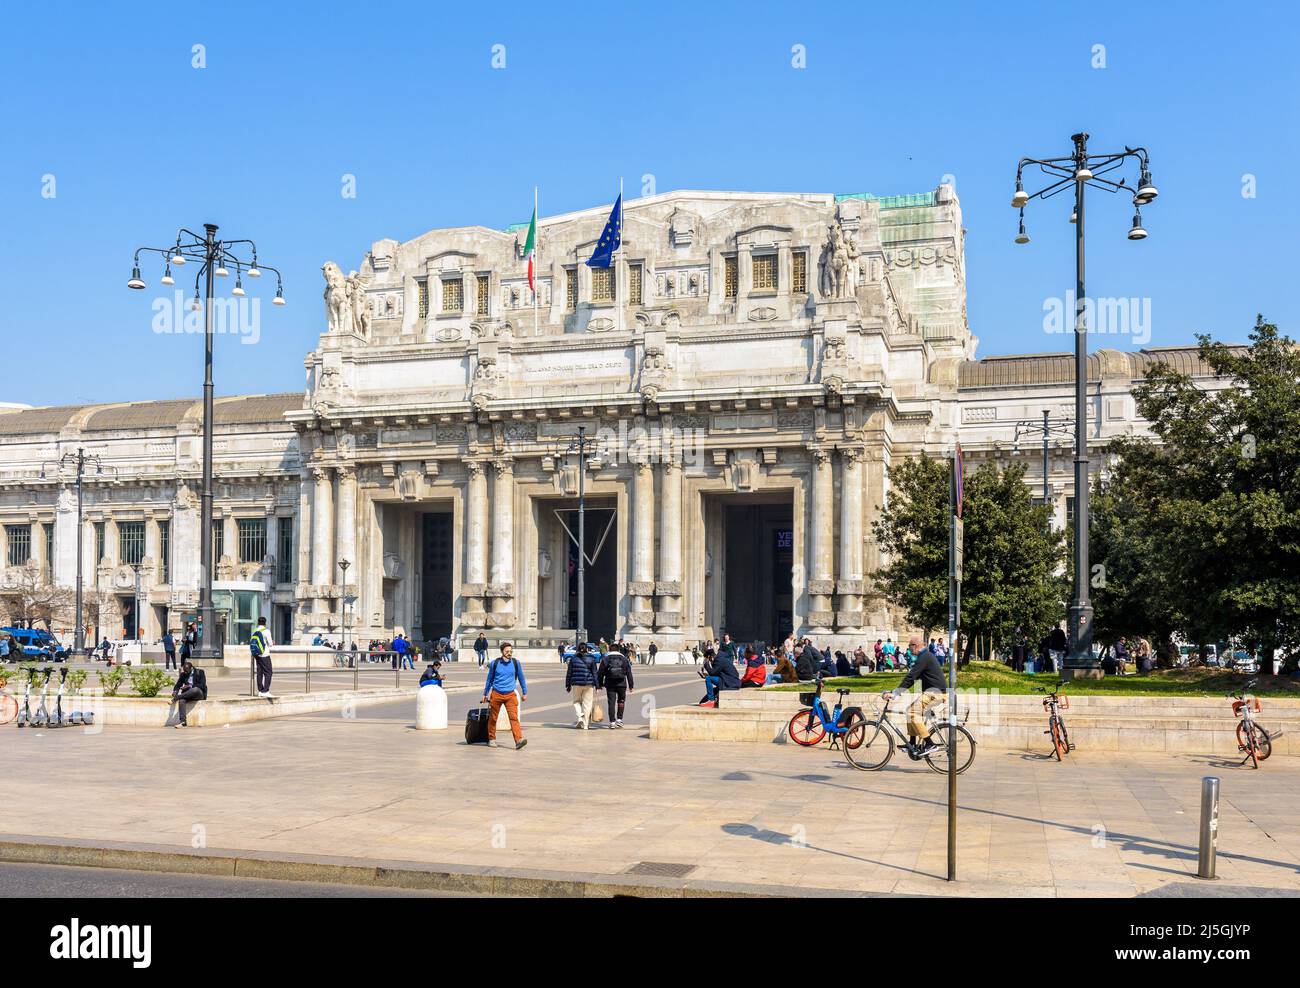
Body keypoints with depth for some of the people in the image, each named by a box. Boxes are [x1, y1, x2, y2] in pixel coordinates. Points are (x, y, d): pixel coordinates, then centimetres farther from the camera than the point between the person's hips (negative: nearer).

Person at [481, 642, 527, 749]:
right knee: (493, 718, 9)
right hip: (496, 694, 1)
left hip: (510, 695, 0)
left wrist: (524, 693, 17)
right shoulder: (495, 663, -1)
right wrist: (485, 694, 17)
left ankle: (519, 740, -23)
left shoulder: (516, 662, 0)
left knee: (514, 717, -14)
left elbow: (521, 678, 13)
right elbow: (489, 679, 12)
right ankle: (491, 739, 25)